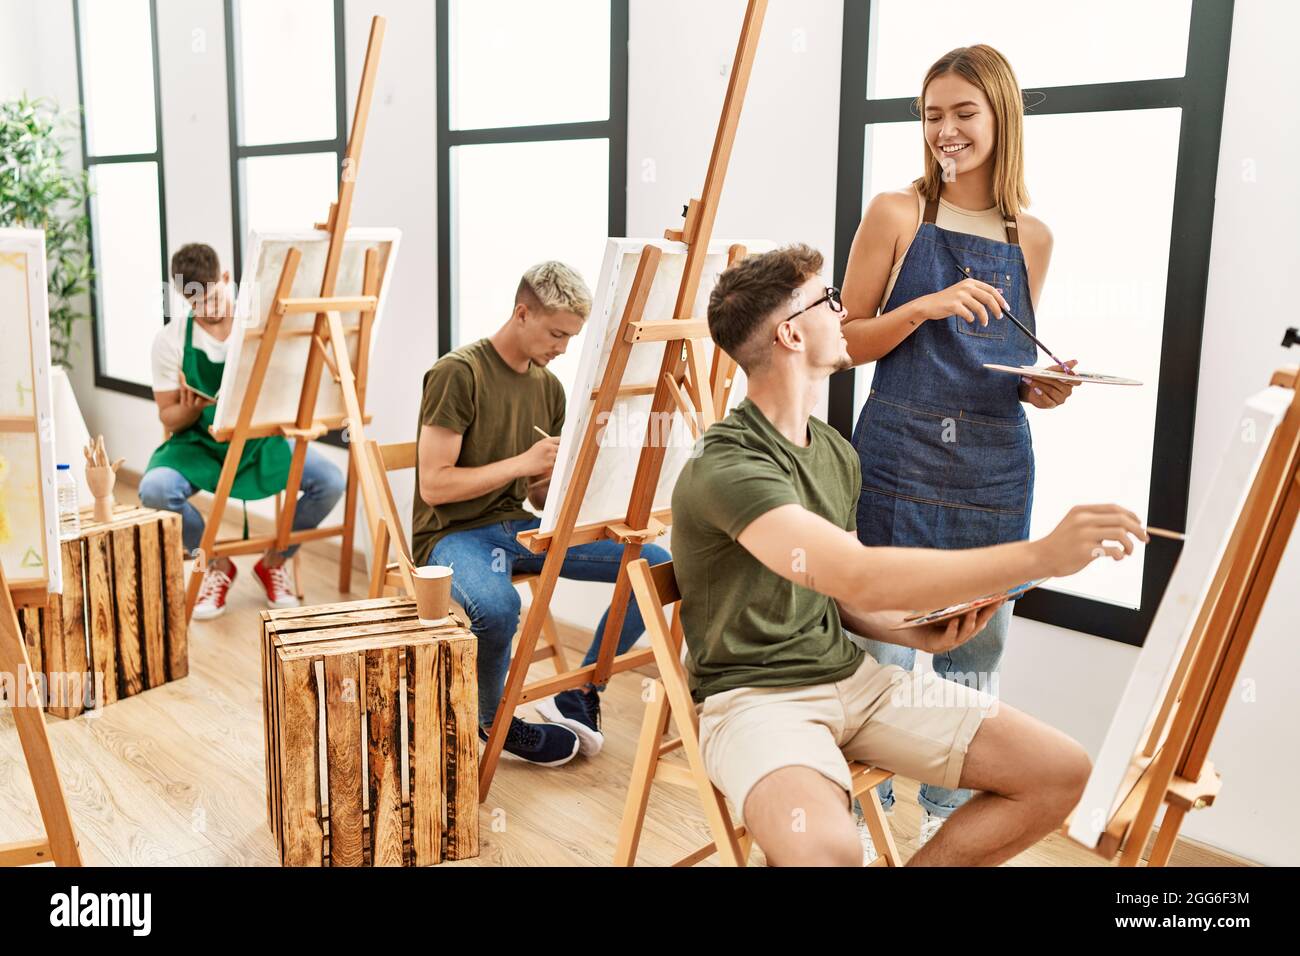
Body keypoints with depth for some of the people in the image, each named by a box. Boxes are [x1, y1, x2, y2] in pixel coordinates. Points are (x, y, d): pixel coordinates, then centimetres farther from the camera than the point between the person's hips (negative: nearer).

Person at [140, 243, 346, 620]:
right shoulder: (170, 340, -3)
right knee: (154, 489, -32)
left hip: (260, 439, 0)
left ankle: (273, 560, 4)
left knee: (331, 481, -25)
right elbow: (169, 419, 1)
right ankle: (217, 564, -1)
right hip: (199, 443, 0)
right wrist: (191, 408, -23)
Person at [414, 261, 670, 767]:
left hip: (516, 526, 7)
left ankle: (577, 696, 1)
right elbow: (434, 485, -16)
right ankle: (493, 720, -8)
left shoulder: (548, 385, 10)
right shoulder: (458, 374, -12)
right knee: (495, 605, -41)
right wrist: (524, 462, -18)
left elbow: (540, 497, 14)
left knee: (658, 565, -8)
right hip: (453, 533, -7)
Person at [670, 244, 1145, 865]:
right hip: (755, 695, -7)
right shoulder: (725, 467, -20)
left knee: (1060, 772, -3)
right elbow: (858, 577, -34)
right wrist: (1040, 556, -35)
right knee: (825, 853, -38)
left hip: (852, 675, 8)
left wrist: (923, 634, 0)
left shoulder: (837, 454, 9)